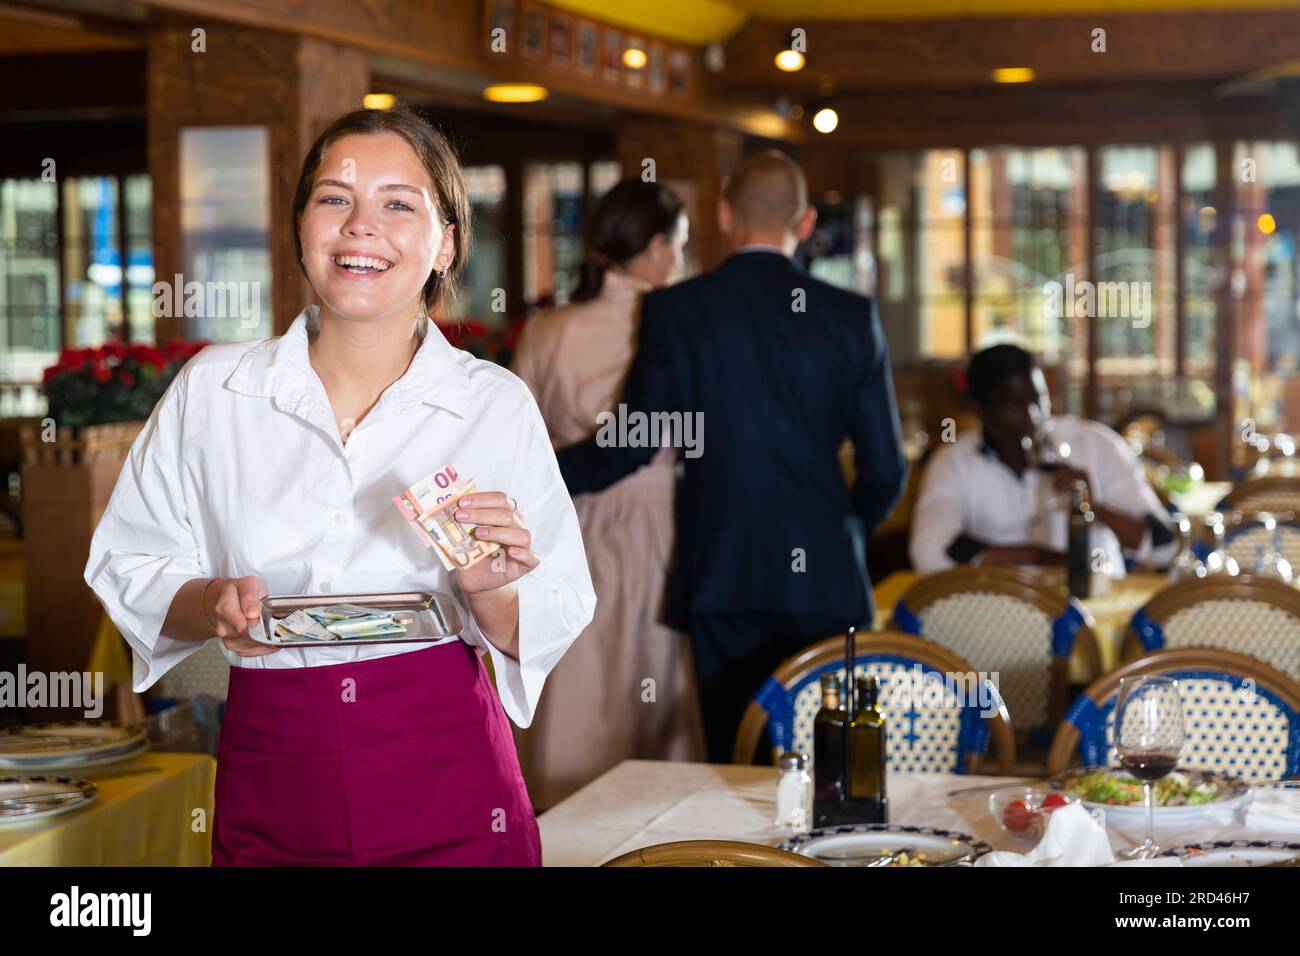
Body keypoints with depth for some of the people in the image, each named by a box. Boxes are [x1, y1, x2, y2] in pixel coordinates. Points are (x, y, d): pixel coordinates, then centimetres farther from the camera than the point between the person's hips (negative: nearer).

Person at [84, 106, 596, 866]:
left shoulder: (499, 406, 0)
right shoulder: (212, 389, 1)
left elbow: (552, 627, 2)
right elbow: (131, 564, 5)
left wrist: (487, 593, -18)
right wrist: (212, 606, -14)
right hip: (271, 807, 1)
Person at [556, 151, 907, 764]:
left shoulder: (674, 311, -4)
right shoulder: (850, 316, 0)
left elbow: (632, 446, -6)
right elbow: (885, 469, 1)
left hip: (720, 578, -1)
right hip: (824, 578, 1)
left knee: (735, 757, 4)